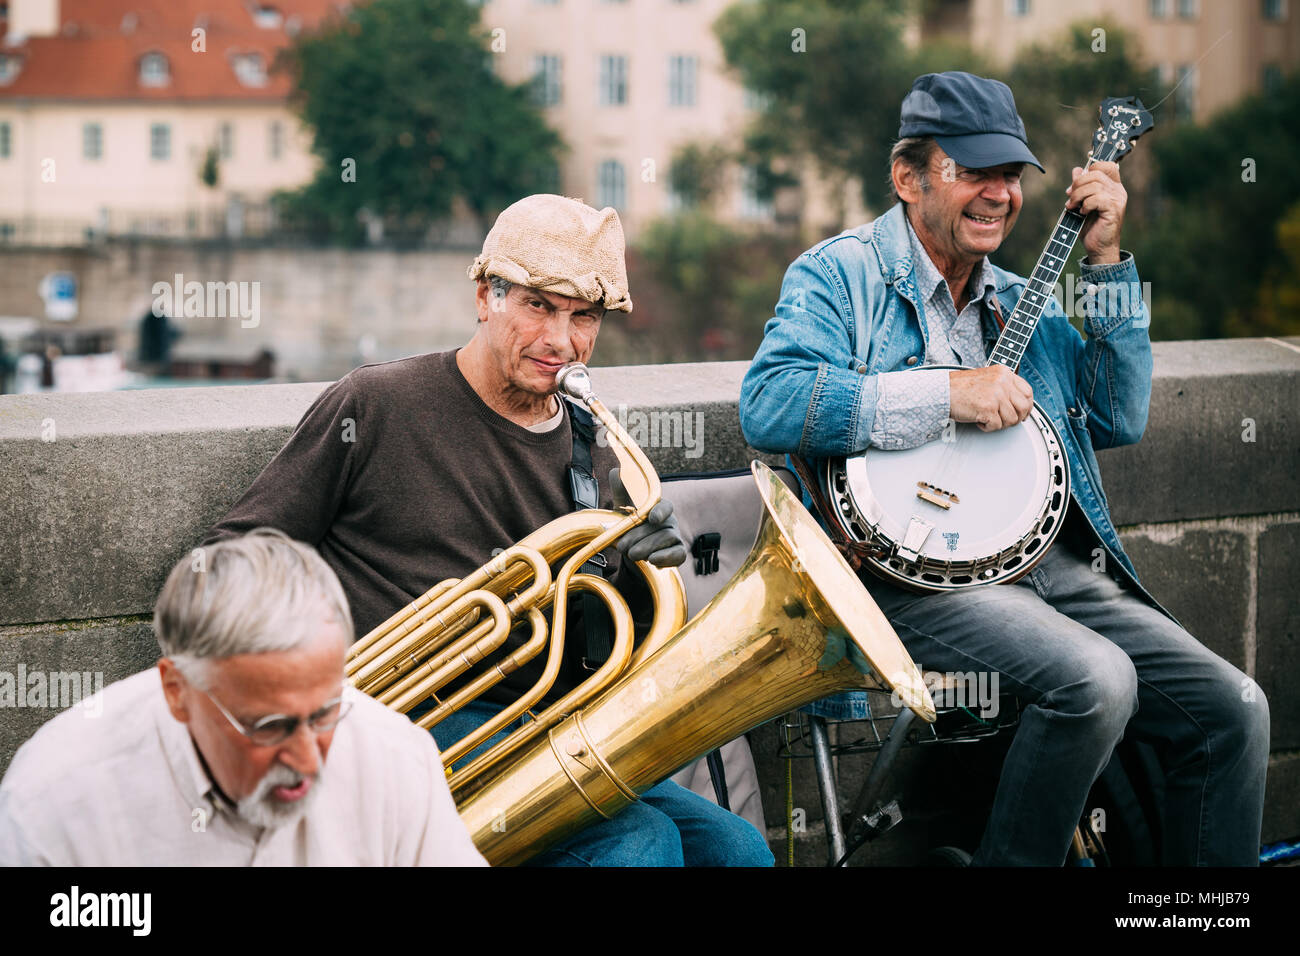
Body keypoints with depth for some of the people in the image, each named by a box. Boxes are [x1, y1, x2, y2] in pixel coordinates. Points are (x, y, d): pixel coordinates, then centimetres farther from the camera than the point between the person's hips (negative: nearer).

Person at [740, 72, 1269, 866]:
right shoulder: (841, 275, 2)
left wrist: (1105, 261, 9)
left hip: (1050, 561, 7)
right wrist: (948, 394, -18)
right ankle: (1010, 863, -10)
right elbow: (767, 405, -16)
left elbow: (1120, 419, 15)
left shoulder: (1019, 303, 21)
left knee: (1233, 708, -8)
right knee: (1096, 679, -31)